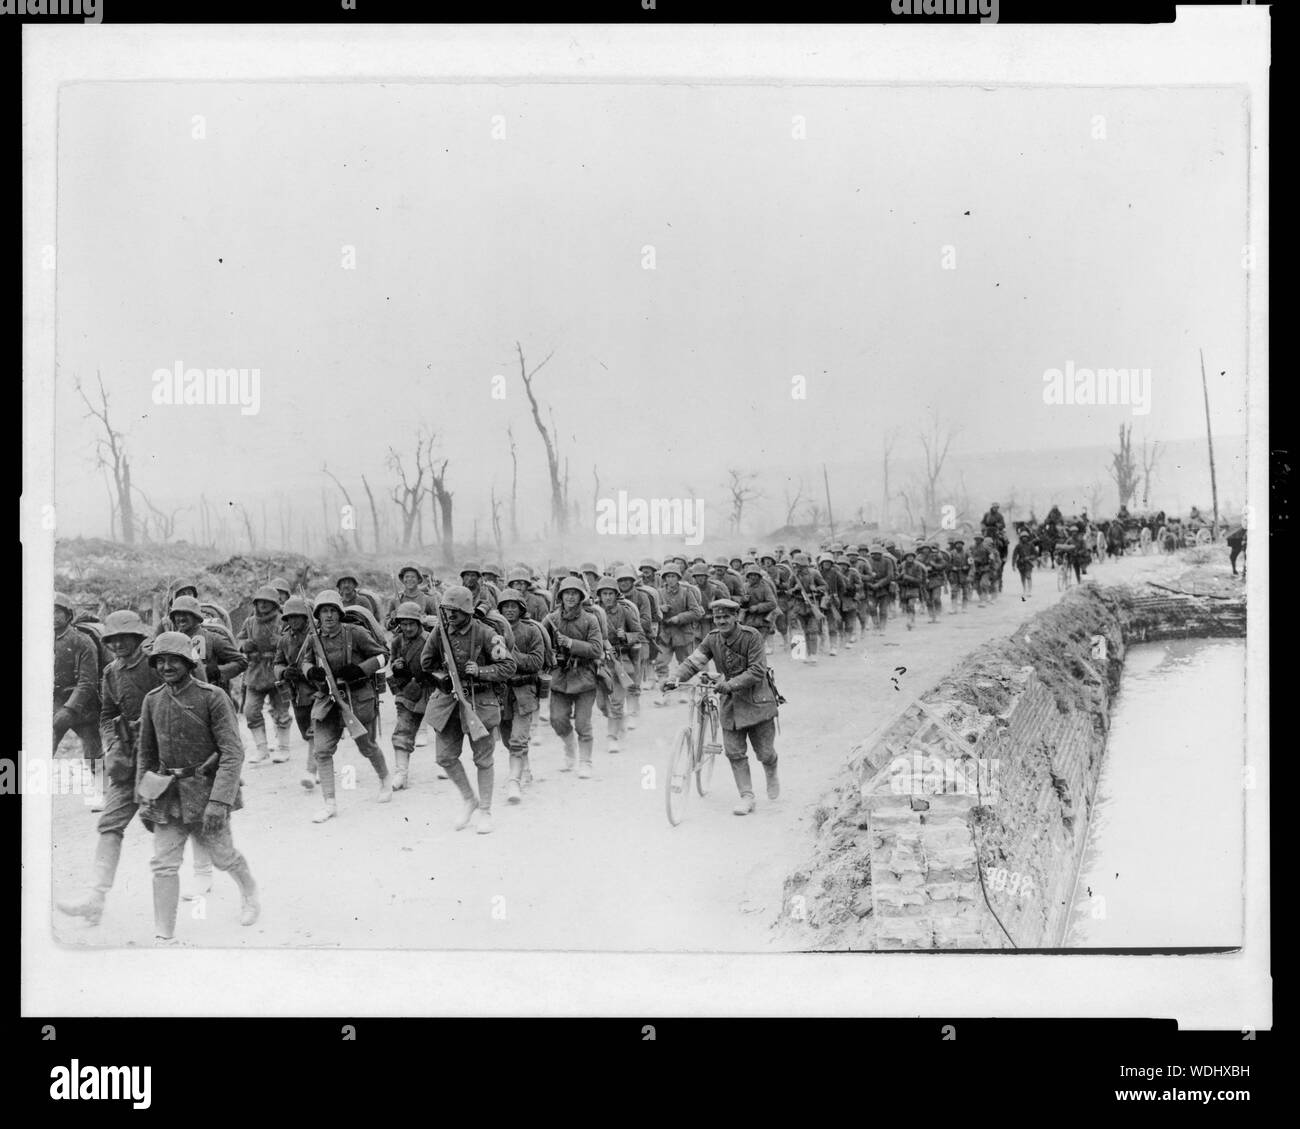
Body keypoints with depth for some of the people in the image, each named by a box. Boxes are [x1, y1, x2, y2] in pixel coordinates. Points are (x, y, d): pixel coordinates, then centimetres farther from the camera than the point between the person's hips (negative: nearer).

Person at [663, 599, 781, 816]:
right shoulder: (712, 639, -4)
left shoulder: (751, 637, -18)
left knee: (764, 751, 4)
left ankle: (772, 776, 38)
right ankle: (747, 796, 7)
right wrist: (675, 679, -29)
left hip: (756, 698, -4)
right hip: (730, 701, 4)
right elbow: (693, 661, -12)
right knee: (734, 751, -3)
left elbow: (757, 672, -23)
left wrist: (730, 684, -32)